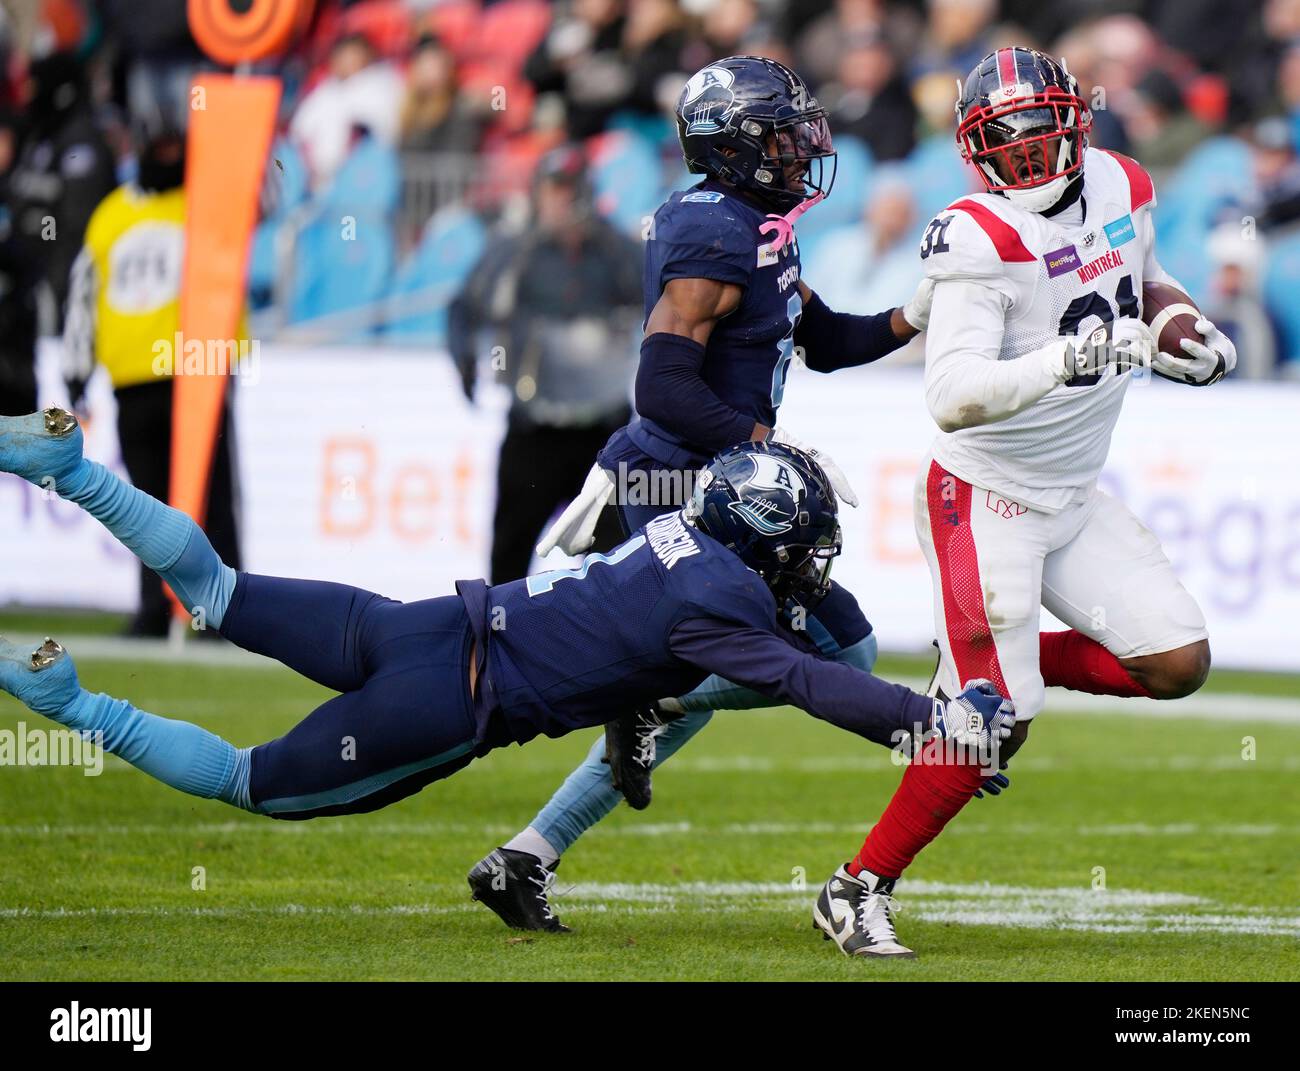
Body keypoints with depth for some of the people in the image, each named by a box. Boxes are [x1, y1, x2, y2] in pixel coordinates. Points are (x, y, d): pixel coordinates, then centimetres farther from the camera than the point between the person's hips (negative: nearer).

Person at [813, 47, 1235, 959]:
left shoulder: (1122, 190, 0)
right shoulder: (984, 242, -24)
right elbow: (952, 398, -34)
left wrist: (1196, 335, 6)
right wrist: (1071, 356, -45)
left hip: (1074, 497, 7)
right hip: (985, 500, -7)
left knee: (1179, 664, 0)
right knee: (999, 727, -10)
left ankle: (981, 665, 17)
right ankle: (857, 891, 3)